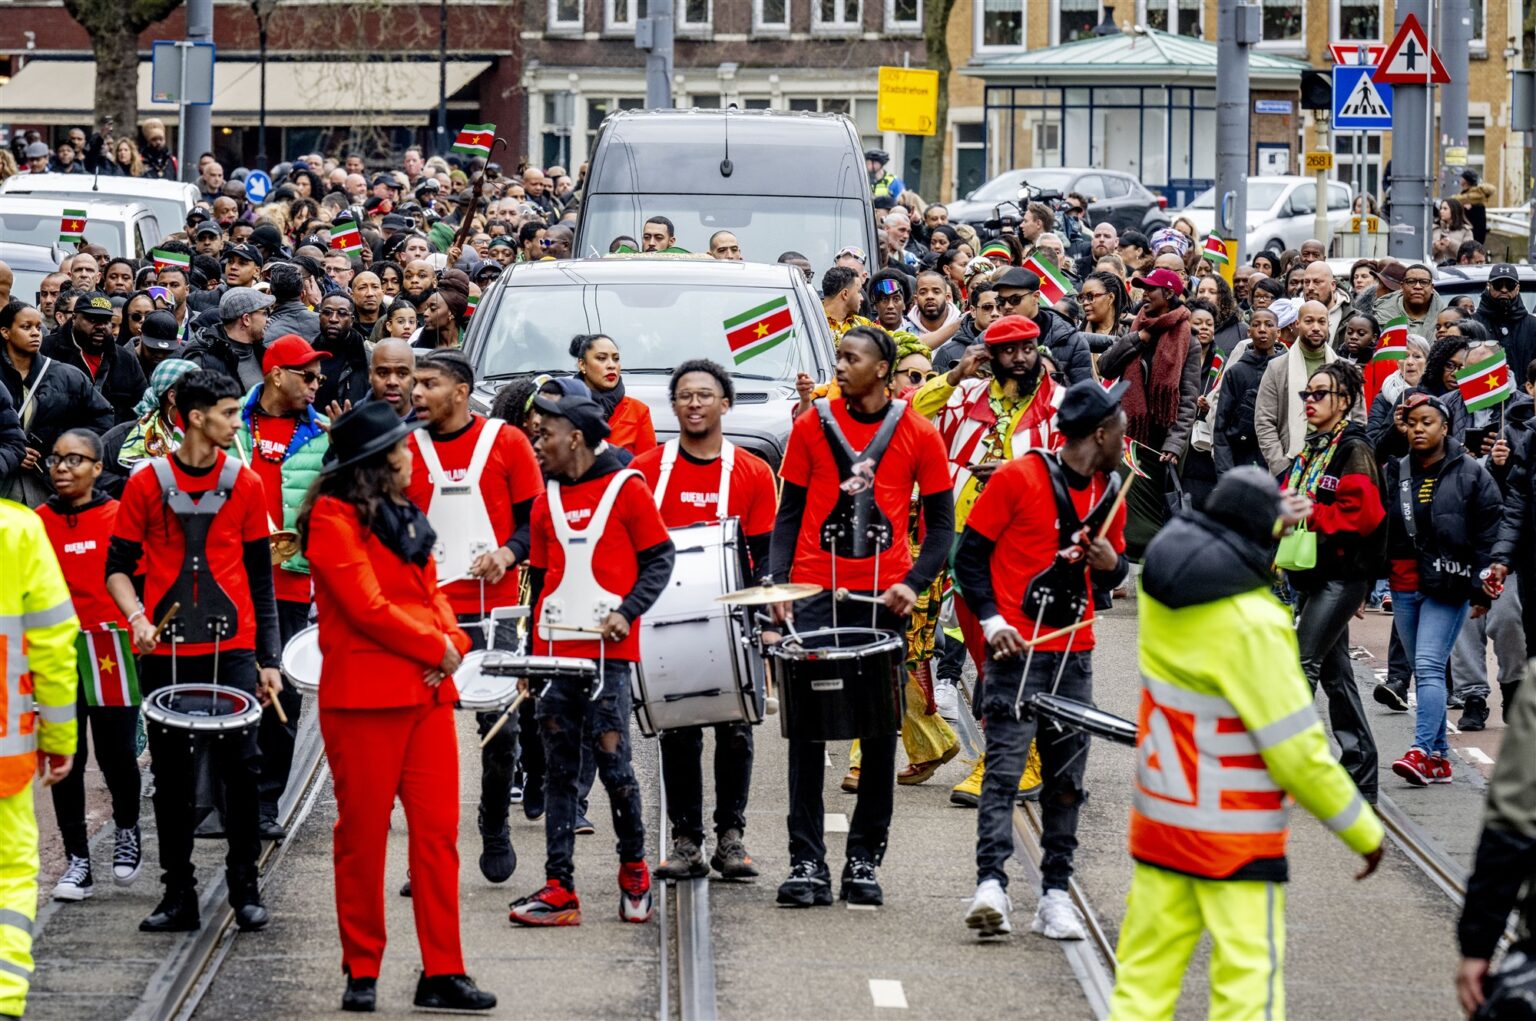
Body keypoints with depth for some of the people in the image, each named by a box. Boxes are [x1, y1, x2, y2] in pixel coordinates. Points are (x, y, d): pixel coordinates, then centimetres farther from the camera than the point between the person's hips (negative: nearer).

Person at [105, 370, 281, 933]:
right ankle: (179, 894, 11)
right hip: (165, 652, 0)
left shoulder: (245, 484, 6)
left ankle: (244, 886, 6)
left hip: (232, 649, 0)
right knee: (171, 773, 4)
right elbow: (119, 566, 6)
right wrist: (137, 617, -13)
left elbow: (260, 577, 11)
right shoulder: (147, 483, 2)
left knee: (241, 766, -7)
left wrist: (269, 660, 8)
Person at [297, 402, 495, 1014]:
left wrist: (453, 640, -2)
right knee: (363, 834, 1)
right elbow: (368, 607, -16)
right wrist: (436, 649, -9)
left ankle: (442, 972, 5)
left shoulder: (405, 516, 18)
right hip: (365, 697, -7)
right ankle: (361, 972, 10)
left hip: (427, 691, 7)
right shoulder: (334, 518, -9)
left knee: (438, 830, 3)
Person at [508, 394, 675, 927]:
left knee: (612, 761, -6)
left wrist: (628, 611, -13)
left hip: (608, 649, -5)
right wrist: (529, 654, 14)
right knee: (558, 771, 3)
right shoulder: (547, 502, 14)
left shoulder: (626, 489, -1)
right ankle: (559, 888, 3)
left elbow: (660, 558, 0)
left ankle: (634, 868, 15)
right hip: (554, 652, 5)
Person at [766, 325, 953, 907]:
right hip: (816, 592, 0)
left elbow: (940, 525, 7)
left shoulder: (918, 437, 3)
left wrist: (914, 584, -9)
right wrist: (776, 581, -3)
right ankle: (807, 863, 2)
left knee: (880, 729, 3)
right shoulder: (812, 427, 6)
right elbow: (790, 512, 10)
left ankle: (864, 860, 13)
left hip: (883, 597, 0)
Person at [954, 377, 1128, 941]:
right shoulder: (1018, 478, -6)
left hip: (1075, 653, 6)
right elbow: (970, 552, -4)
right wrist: (990, 619, -14)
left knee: (1067, 777, 6)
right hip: (1017, 648, -6)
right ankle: (991, 883, -19)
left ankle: (1055, 894, 10)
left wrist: (1111, 563, 0)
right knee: (1004, 767, -13)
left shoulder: (1109, 495, 12)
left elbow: (1115, 572, 24)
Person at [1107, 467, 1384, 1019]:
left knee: (1144, 973, 12)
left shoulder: (1162, 584, -2)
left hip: (1159, 819, 8)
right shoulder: (1251, 624, -23)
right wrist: (1364, 830, -10)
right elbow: (1296, 749, -20)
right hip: (1236, 836, -8)